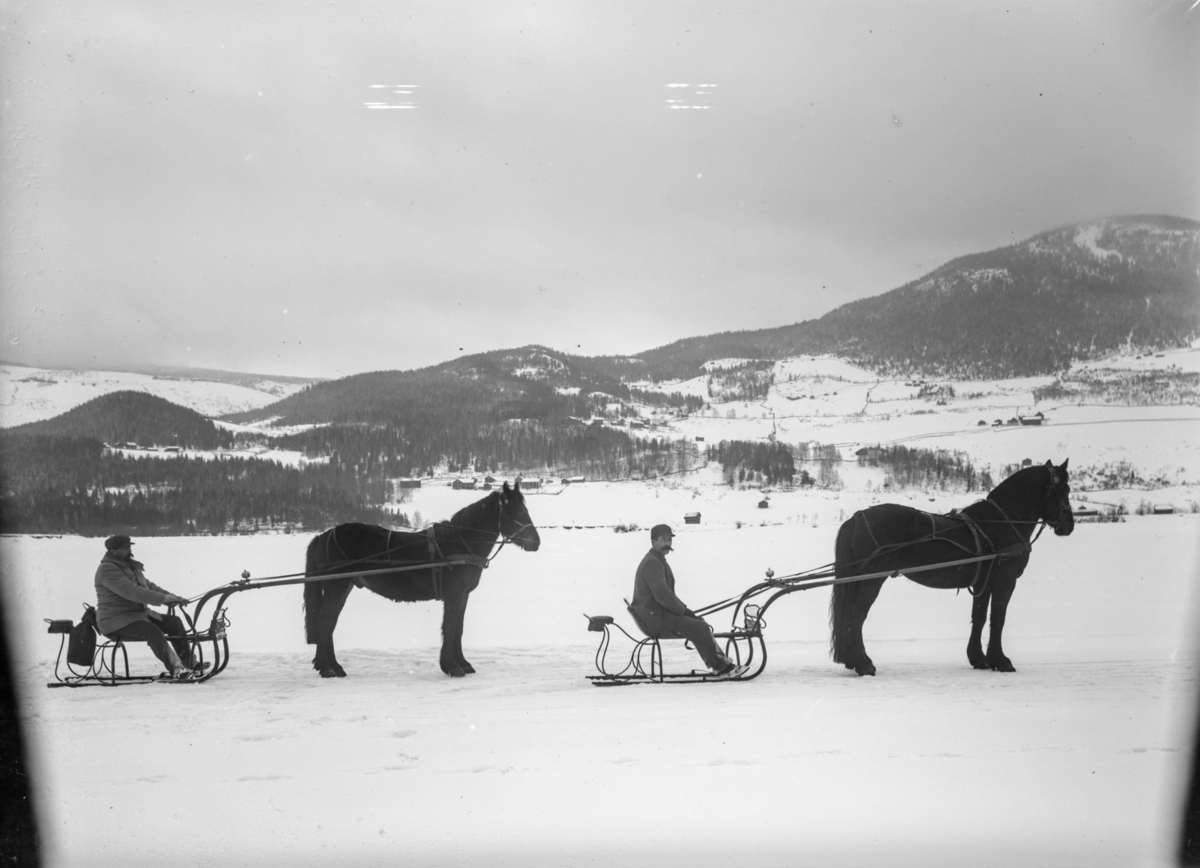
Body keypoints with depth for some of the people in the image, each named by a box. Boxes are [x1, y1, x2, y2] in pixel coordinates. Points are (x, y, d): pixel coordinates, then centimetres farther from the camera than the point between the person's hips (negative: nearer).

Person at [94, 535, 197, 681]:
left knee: (174, 622, -1)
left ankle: (188, 663, 2)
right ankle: (176, 669, -37)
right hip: (116, 621, -10)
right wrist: (163, 598, -33)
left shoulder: (131, 566, 15)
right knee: (152, 630, -32)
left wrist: (172, 597, -4)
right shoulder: (107, 569, -16)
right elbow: (131, 591, -28)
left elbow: (148, 586, 15)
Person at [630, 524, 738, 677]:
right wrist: (683, 610, -12)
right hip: (655, 617, -11)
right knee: (700, 627, -14)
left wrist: (688, 611, 10)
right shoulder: (652, 563, -17)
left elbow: (668, 594, 22)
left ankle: (720, 665, 6)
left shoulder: (659, 561, 18)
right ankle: (718, 665, 0)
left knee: (700, 624, 8)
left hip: (659, 613, 11)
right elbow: (662, 595, -26)